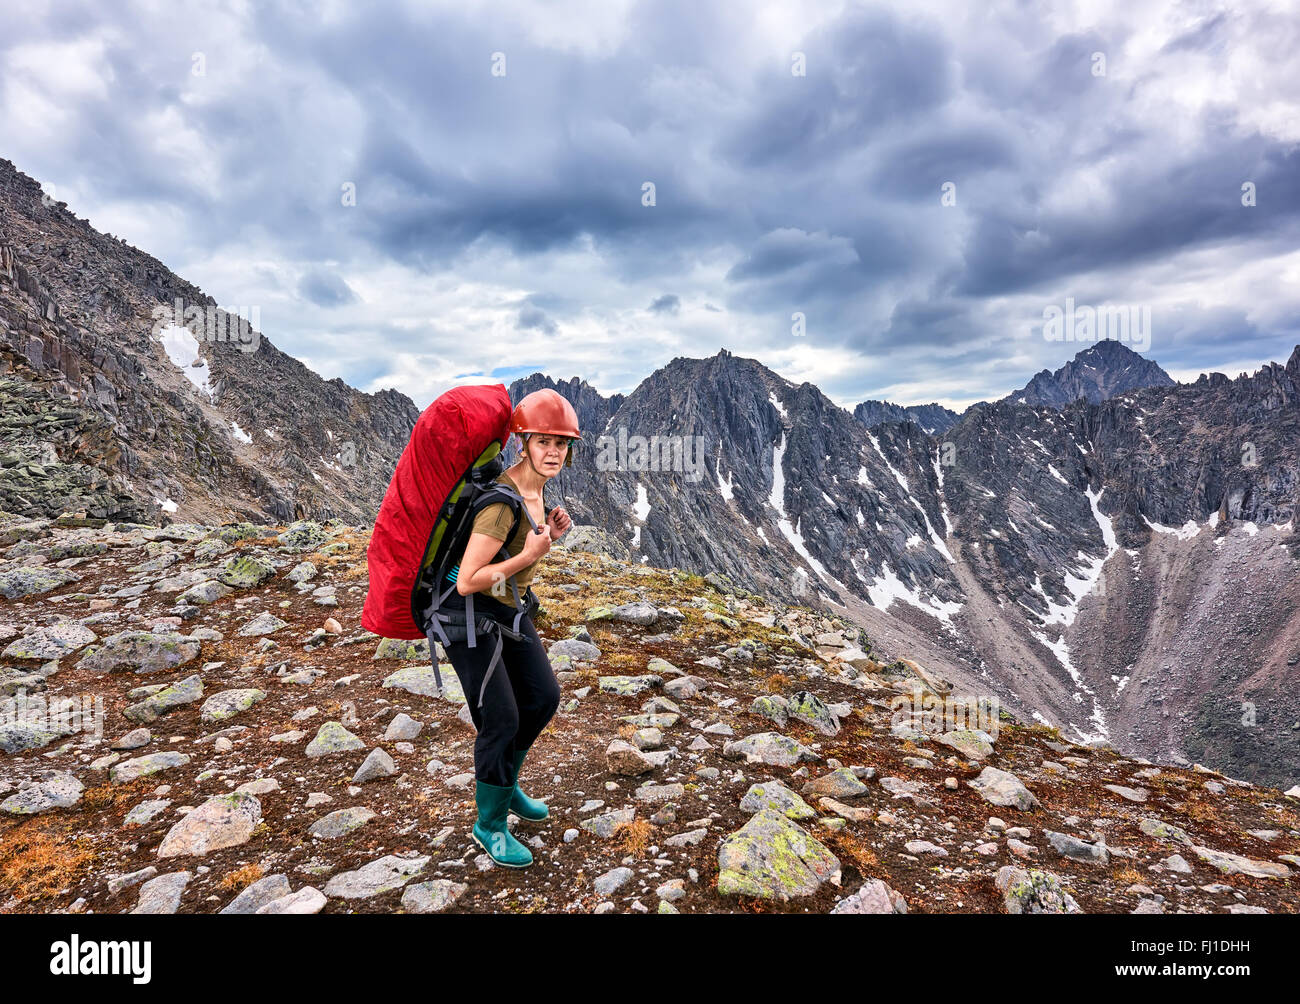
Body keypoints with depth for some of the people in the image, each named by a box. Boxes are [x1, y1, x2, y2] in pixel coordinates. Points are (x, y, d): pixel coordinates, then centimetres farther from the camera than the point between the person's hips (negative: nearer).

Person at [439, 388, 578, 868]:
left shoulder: (535, 488, -1)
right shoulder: (504, 500, -29)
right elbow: (467, 582, -30)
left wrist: (549, 533, -4)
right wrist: (530, 555, -32)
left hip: (510, 608, 9)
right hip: (470, 614, -9)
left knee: (543, 698, 16)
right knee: (500, 721, -1)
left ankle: (505, 786, 39)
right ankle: (489, 825, 23)